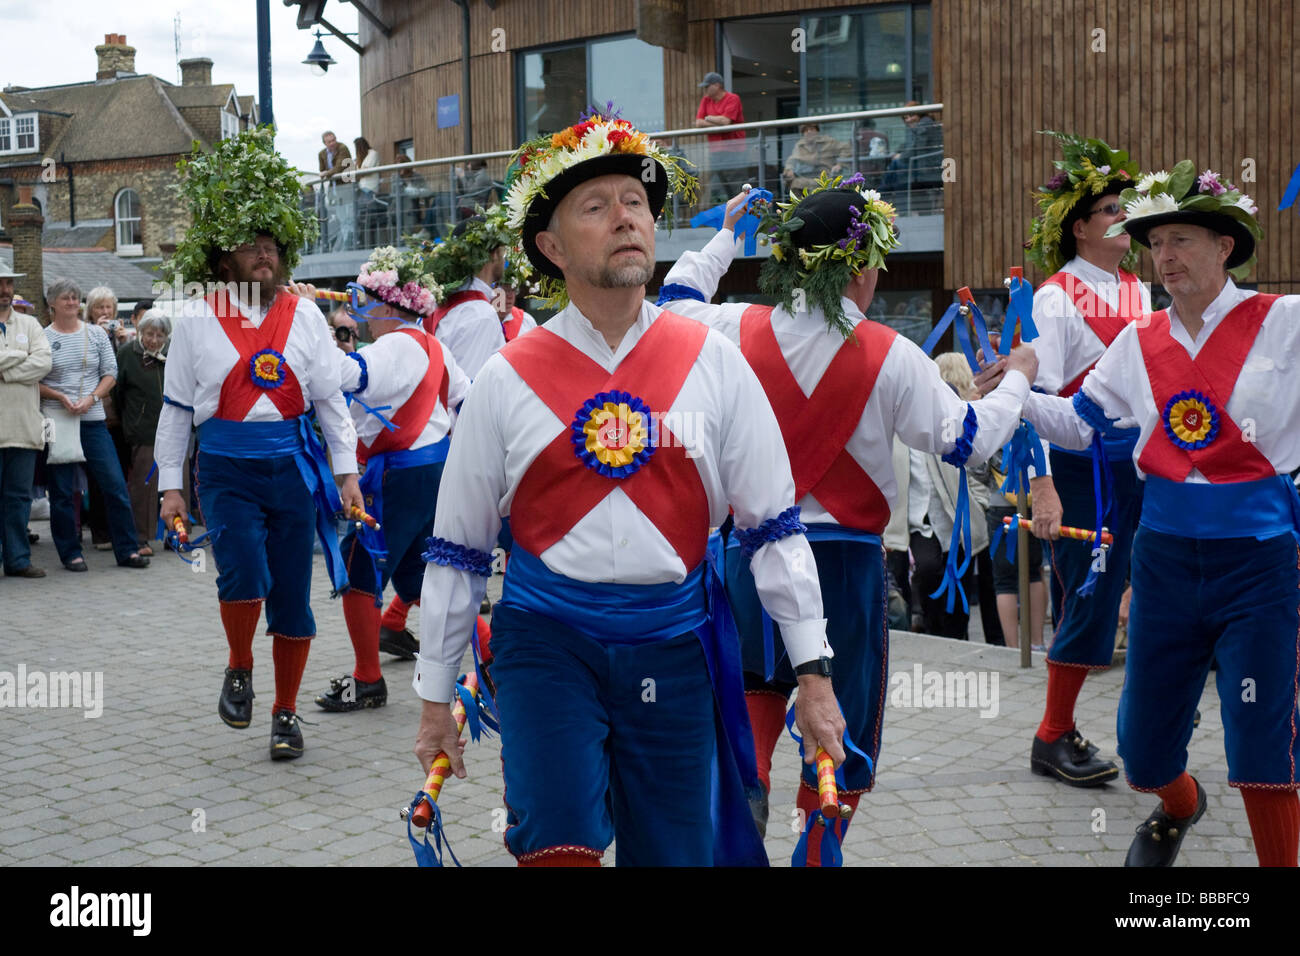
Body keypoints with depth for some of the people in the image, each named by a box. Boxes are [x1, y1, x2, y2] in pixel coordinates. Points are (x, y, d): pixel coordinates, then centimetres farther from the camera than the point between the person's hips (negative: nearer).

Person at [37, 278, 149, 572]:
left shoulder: (96, 334, 7)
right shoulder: (42, 338, 1)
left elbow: (110, 373, 7)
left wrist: (91, 398, -8)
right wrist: (60, 397, -13)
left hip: (93, 421, 2)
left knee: (115, 485, -2)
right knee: (62, 492, 3)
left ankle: (127, 550, 6)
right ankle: (70, 553, 13)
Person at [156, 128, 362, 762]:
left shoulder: (303, 316, 4)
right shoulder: (198, 320, 2)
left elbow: (331, 399, 6)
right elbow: (176, 408, 6)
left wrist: (347, 474, 0)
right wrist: (170, 485, 4)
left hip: (293, 469, 2)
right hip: (226, 470, -1)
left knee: (292, 596, 6)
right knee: (244, 575, -21)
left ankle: (285, 713, 22)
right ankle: (239, 670, 10)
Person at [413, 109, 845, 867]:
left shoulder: (713, 363, 3)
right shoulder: (509, 380, 0)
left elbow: (774, 525, 5)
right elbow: (456, 551, 7)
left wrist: (814, 673, 1)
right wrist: (436, 700, 9)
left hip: (673, 644, 2)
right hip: (547, 640, -1)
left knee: (676, 851, 9)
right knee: (557, 846, -17)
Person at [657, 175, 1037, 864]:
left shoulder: (739, 330, -4)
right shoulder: (890, 357, -11)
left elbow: (676, 303, 17)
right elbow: (967, 440, -2)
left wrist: (723, 237, 31)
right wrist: (1017, 379, 15)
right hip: (844, 557, -3)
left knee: (761, 680, 24)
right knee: (838, 731, 12)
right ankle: (817, 853, 20)